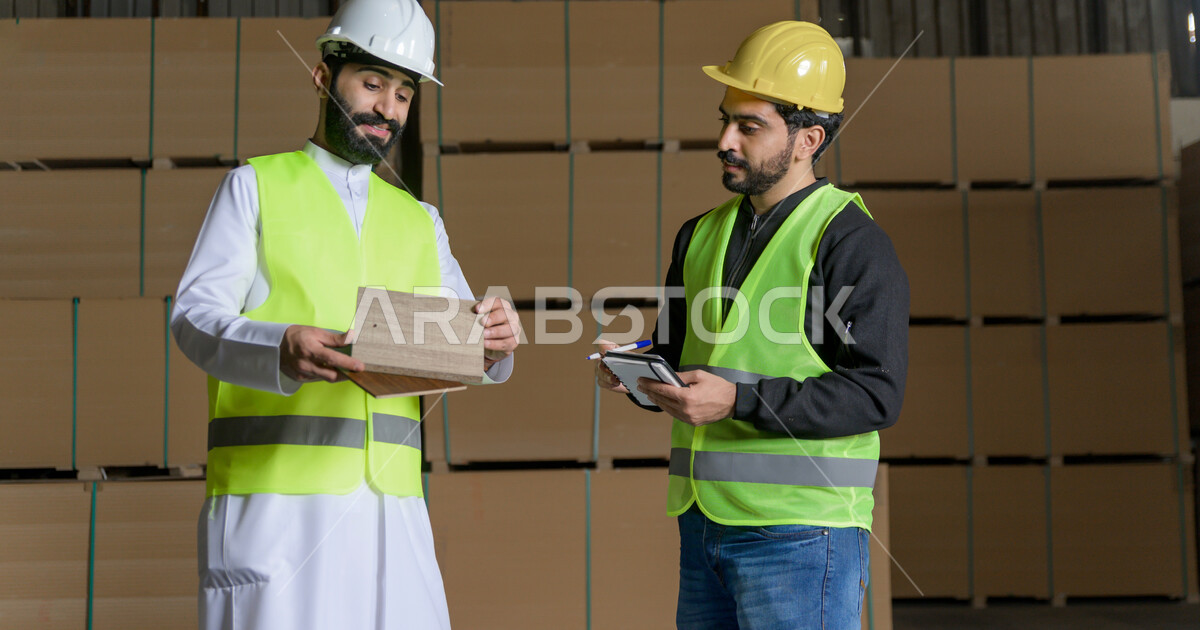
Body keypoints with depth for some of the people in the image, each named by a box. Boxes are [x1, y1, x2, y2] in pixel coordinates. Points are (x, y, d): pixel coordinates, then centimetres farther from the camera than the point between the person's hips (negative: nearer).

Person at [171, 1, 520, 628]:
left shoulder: (418, 220, 21)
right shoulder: (255, 187, 8)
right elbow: (195, 316, -5)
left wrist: (493, 340, -14)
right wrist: (280, 348, -27)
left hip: (389, 502, 4)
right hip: (273, 490, -3)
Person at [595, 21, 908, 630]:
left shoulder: (853, 240, -8)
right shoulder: (702, 235, 15)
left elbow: (876, 392, -15)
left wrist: (738, 400, -21)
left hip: (799, 530, -7)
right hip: (704, 522, 7)